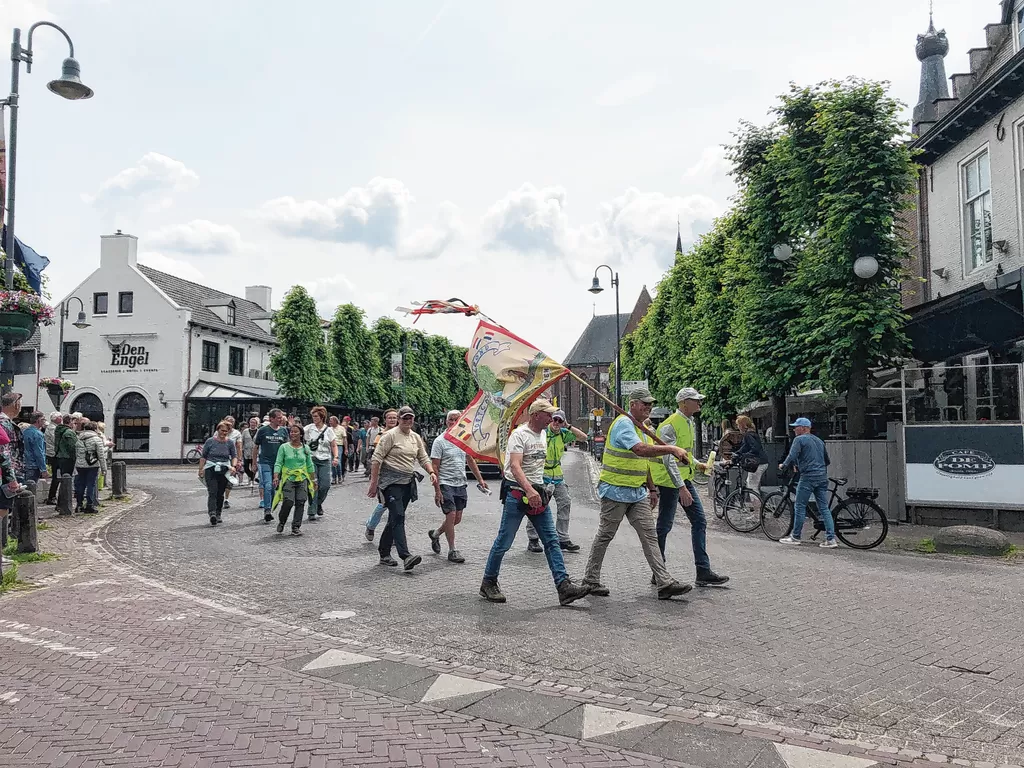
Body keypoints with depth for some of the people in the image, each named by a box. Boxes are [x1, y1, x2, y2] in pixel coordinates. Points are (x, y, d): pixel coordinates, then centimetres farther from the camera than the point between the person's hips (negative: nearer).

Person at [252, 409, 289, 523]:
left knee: (275, 488, 8)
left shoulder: (284, 431, 7)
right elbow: (256, 448, 6)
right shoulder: (262, 430, -1)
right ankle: (267, 510, -15)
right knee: (268, 486, -15)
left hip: (278, 463, 4)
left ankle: (269, 510, 20)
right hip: (265, 463, -4)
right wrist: (254, 464, 5)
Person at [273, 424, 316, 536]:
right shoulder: (284, 447, 1)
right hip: (288, 479, -3)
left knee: (300, 503, -3)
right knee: (288, 502, -13)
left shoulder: (305, 448, 9)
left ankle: (296, 527, 6)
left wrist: (313, 480, 15)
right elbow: (278, 463, -2)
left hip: (302, 479, 3)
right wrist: (276, 477, -13)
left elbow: (310, 465, 15)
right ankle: (281, 522, 13)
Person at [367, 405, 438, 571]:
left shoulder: (416, 437, 14)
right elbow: (377, 458, -9)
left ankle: (384, 554, 22)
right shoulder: (390, 435, -7)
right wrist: (374, 482, -13)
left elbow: (423, 458, 17)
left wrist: (431, 472, -2)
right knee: (398, 517, -16)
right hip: (391, 482, -7)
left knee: (394, 519, 12)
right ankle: (406, 556, -24)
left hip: (408, 482, 7)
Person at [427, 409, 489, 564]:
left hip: (460, 484, 6)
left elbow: (471, 460, 21)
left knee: (457, 518, 8)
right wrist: (437, 490, -16)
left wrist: (480, 479, 14)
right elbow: (435, 467, -10)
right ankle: (452, 551, 2)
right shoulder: (440, 441, -8)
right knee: (451, 515, -10)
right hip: (446, 483, -6)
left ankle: (435, 534, 33)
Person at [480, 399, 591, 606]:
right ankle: (488, 584, 15)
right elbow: (515, 466, -25)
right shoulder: (519, 434, -13)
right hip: (517, 493, -8)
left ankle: (564, 586, -2)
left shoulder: (542, 435, 14)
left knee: (551, 540, 0)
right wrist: (529, 490, -37)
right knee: (504, 541, 0)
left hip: (537, 493, 8)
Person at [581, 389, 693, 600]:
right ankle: (591, 580, 16)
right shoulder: (623, 423, -15)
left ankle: (665, 583, 0)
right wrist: (672, 449, -34)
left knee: (650, 536, 1)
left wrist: (652, 488, 19)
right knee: (605, 536, 3)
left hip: (637, 492, 8)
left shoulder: (643, 427, 15)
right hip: (615, 490, -8)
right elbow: (640, 449, -32)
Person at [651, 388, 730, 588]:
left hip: (685, 479, 9)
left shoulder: (689, 422, 12)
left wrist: (697, 464, 12)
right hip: (669, 481, -9)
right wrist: (681, 488, -28)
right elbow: (669, 460, -25)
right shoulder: (670, 426, -18)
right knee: (664, 526, -1)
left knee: (699, 521, 6)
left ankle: (703, 572, 10)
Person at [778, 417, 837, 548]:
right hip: (822, 477, 7)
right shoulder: (819, 440, 19)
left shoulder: (799, 439, -3)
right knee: (824, 508, 6)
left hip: (808, 477, -7)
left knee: (800, 506, 2)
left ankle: (796, 537, 8)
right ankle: (831, 539, 1)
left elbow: (792, 457, -14)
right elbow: (827, 461, 23)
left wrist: (783, 466, 1)